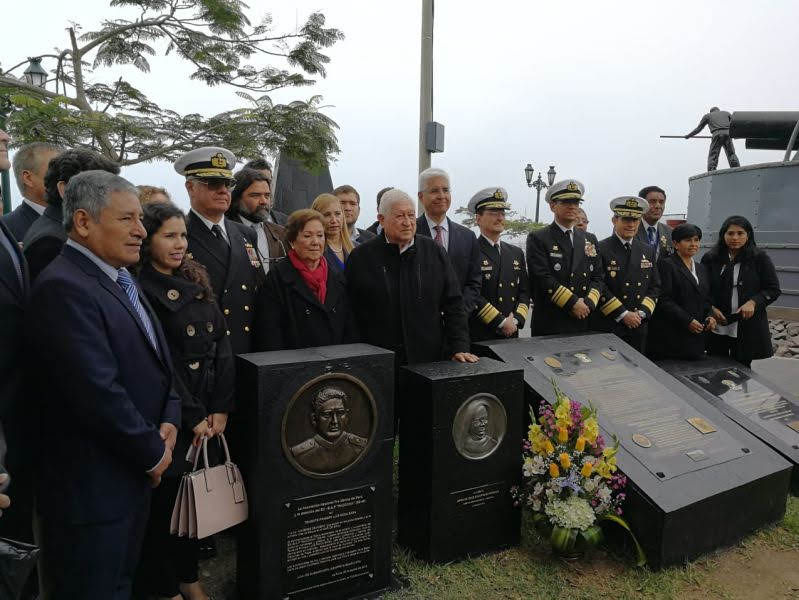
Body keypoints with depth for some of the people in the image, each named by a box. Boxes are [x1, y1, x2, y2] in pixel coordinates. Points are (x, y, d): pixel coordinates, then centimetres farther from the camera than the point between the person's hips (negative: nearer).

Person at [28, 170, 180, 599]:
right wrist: (153, 452, -13)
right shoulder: (63, 288, -21)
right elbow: (98, 393, -26)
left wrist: (169, 420, -3)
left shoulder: (120, 279, 10)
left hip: (133, 473, 9)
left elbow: (155, 359, 14)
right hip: (89, 486, -8)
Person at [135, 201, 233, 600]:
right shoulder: (141, 290, -11)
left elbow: (220, 343, 3)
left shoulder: (196, 282, 8)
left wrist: (220, 409, -5)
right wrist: (192, 417, -13)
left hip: (207, 414, 6)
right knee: (165, 497, 9)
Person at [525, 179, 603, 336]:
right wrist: (573, 303, -14)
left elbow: (597, 277, 11)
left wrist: (588, 303, -7)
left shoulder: (589, 240, 15)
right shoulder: (537, 238, -2)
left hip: (584, 322, 5)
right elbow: (543, 278, -13)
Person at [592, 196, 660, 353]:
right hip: (607, 328, -5)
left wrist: (641, 313, -3)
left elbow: (655, 286, 12)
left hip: (639, 327, 5)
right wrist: (623, 315, -13)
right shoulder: (601, 249, -7)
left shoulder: (648, 252, 12)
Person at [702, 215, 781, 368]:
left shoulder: (760, 258, 0)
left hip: (747, 328, -1)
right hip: (716, 327, 1)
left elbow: (773, 289, 3)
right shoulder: (710, 258, 4)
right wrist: (711, 308, -8)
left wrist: (753, 302, -15)